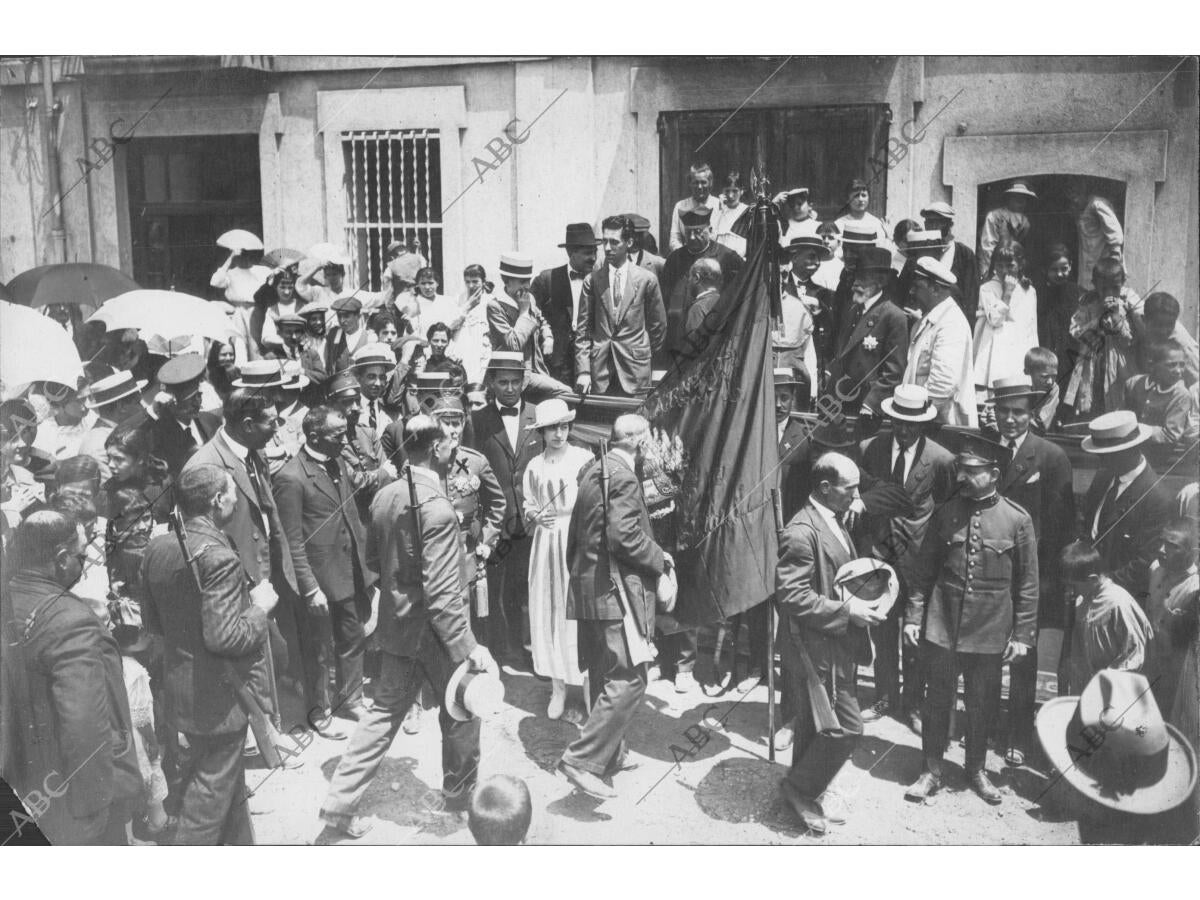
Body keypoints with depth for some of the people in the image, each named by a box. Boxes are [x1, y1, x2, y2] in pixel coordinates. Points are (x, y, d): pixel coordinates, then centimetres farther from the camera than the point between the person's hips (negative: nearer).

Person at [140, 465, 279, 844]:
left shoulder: (157, 549, 0)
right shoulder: (218, 557, -25)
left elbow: (155, 618, 11)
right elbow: (223, 638, -28)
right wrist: (260, 607, -14)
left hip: (179, 688, 8)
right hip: (221, 697, -8)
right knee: (210, 798, 7)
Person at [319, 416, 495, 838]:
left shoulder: (384, 496, -2)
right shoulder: (437, 509, -26)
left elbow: (373, 558, 12)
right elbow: (442, 593, -27)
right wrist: (468, 648, -24)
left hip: (395, 624, 7)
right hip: (432, 630, -7)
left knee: (385, 710, 16)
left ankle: (340, 800, 16)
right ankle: (459, 791, 34)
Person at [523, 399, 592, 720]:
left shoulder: (583, 459, -4)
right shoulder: (534, 466, 8)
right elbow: (527, 506, 13)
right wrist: (536, 517, -7)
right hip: (546, 545, 4)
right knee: (547, 613, 5)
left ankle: (585, 690, 5)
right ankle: (557, 687, 15)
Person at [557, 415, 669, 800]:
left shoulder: (594, 470, 13)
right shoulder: (623, 478, -15)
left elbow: (577, 532, 18)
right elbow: (624, 536, -23)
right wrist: (660, 559, -8)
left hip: (589, 587, 10)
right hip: (614, 588, -10)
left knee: (604, 677, 18)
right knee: (629, 679, -9)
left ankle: (610, 754, 30)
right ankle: (581, 760, -11)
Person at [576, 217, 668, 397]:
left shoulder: (646, 280, 2)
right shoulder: (591, 281, 5)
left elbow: (658, 325, 11)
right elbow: (582, 330, 4)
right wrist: (583, 371, -5)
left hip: (634, 370, -1)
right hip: (598, 370, 1)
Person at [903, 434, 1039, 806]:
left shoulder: (1018, 520, -6)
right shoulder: (945, 513, -1)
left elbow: (1028, 583, -2)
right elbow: (924, 571, 4)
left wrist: (1022, 634, -3)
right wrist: (913, 616, 0)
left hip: (990, 633, -1)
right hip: (941, 626, 1)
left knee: (982, 704, 13)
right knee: (937, 700, 9)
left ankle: (976, 768, 34)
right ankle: (933, 770, 25)